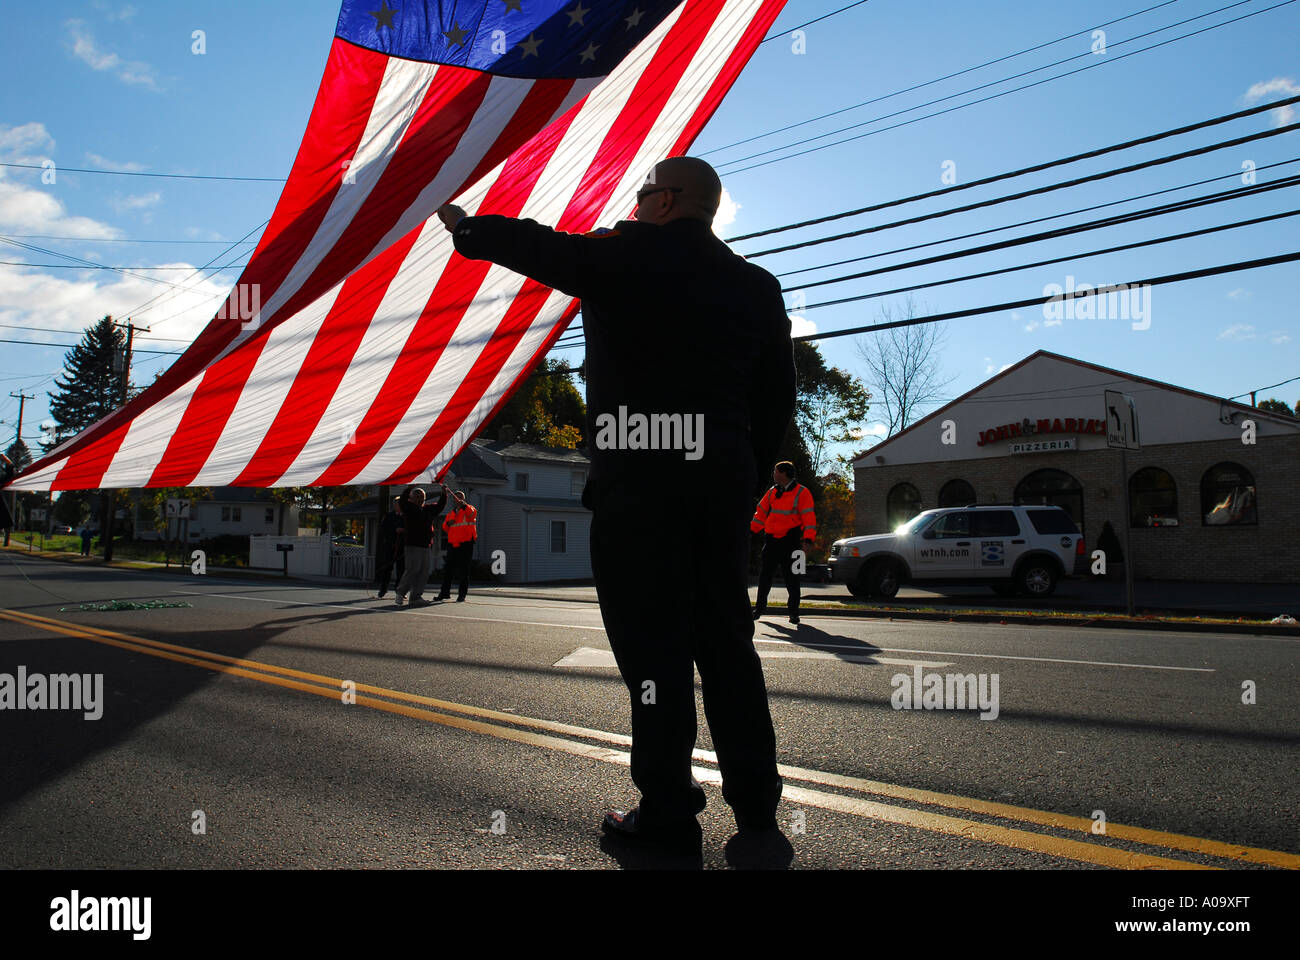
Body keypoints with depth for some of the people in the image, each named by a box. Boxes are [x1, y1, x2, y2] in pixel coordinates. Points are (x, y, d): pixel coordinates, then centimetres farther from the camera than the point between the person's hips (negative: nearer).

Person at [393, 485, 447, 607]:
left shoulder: (428, 509, 18)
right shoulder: (408, 508, 1)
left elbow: (440, 506, 29)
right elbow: (403, 501, -18)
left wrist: (444, 494, 16)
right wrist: (410, 488, -27)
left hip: (425, 546, 7)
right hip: (412, 545, -7)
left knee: (424, 572, 3)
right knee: (413, 570, -11)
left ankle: (416, 597, 9)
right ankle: (401, 593, 5)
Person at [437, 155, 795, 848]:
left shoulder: (626, 256, -1)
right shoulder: (758, 286, 15)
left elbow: (536, 247, 8)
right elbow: (778, 398, 14)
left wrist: (463, 225, 26)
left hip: (637, 484, -6)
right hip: (722, 482, 6)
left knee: (653, 644, -1)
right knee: (725, 640, 13)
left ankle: (668, 815, 6)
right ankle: (755, 803, 22)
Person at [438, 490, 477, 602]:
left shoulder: (469, 509, 2)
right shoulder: (451, 513, 19)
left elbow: (473, 513, -22)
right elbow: (444, 527, 21)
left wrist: (464, 505, -39)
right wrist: (448, 523, -1)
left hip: (466, 544, -6)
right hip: (453, 544, 6)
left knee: (463, 570, -3)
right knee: (447, 569, 8)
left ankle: (462, 595, 2)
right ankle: (445, 593, 18)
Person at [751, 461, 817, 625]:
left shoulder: (802, 493, -5)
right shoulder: (772, 492, 11)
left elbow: (809, 518, -11)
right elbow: (761, 512, 17)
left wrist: (808, 541, -19)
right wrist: (750, 530, 9)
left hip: (790, 541, -5)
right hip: (771, 539, 5)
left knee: (790, 576, -1)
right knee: (765, 574, 7)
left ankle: (793, 611, 10)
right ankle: (760, 606, 19)